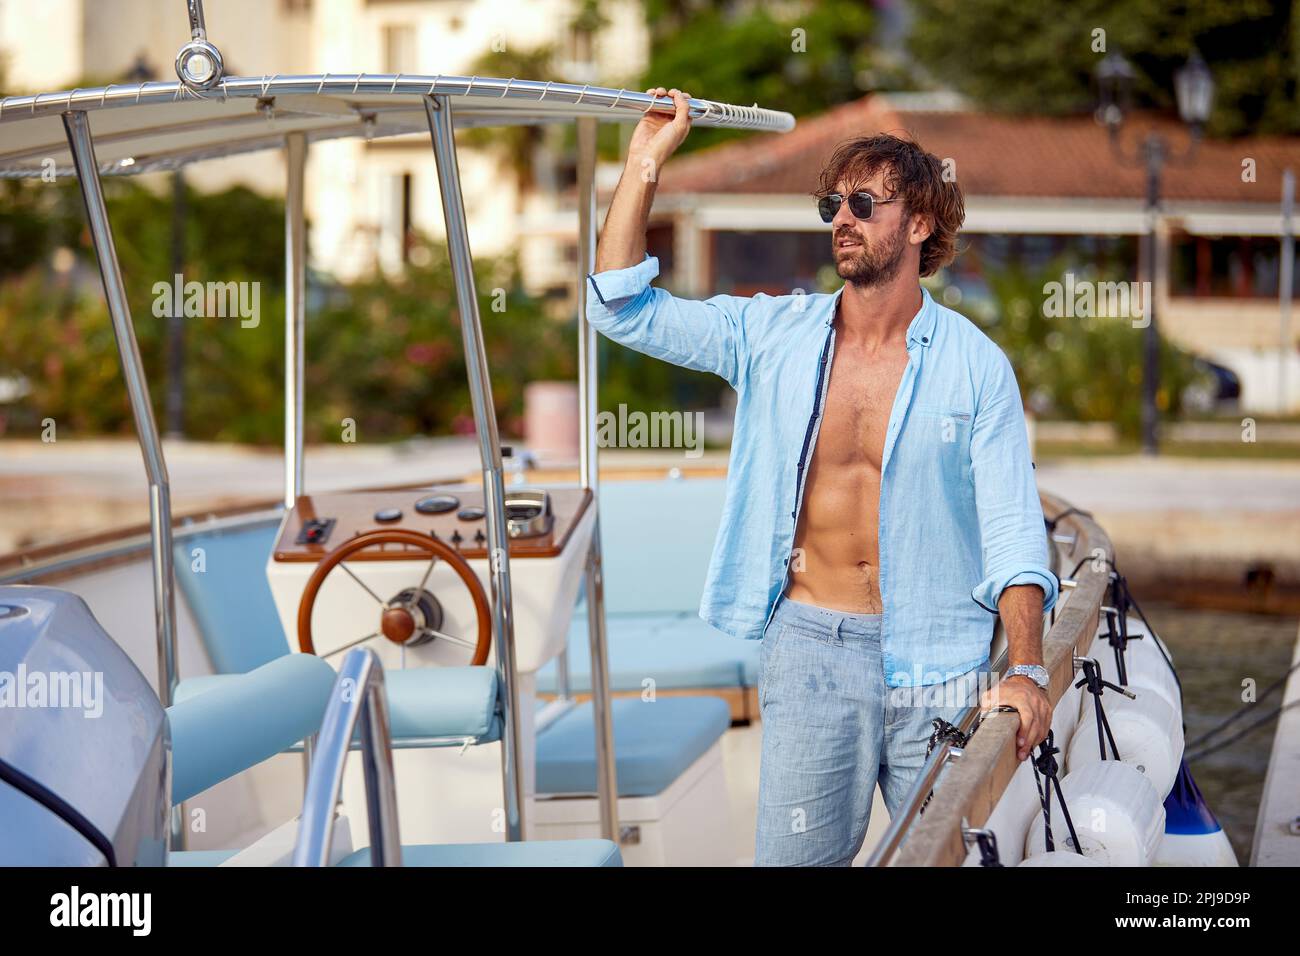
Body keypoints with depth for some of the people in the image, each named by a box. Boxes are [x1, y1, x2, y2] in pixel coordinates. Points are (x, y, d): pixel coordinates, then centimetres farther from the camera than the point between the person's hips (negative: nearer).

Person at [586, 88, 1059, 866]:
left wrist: (1027, 670, -20)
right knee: (797, 857, 1)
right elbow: (622, 310, 3)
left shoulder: (975, 365, -1)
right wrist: (646, 161, -2)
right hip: (811, 650, 1)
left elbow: (1012, 530, -6)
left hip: (938, 659, -1)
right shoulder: (774, 335, 6)